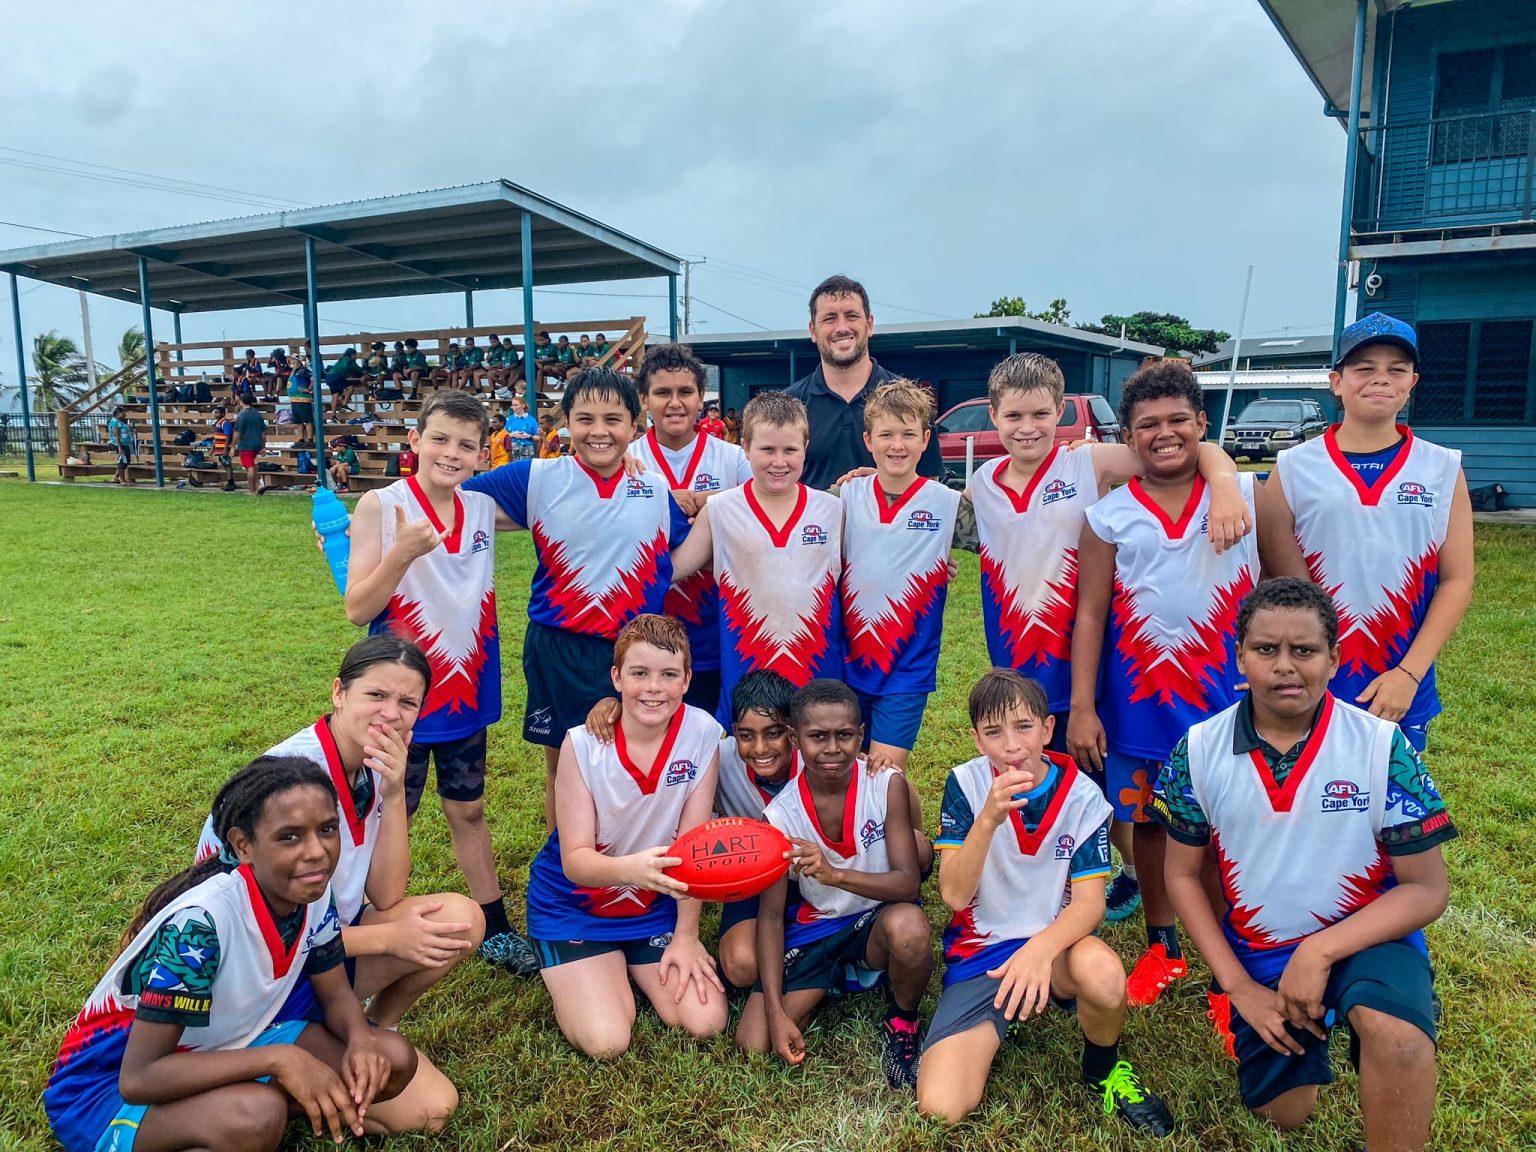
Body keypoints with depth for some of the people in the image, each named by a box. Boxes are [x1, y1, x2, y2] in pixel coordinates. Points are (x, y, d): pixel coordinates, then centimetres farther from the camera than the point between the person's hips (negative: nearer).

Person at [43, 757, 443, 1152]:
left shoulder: (313, 892, -12)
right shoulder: (199, 922, -32)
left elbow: (335, 993, 1)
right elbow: (139, 1078, -31)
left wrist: (360, 1039, -21)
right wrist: (279, 1059, -35)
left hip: (221, 1048, 7)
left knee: (392, 1059, -12)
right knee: (255, 1115, -38)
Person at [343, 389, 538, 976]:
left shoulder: (483, 507, 0)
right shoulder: (380, 507, -12)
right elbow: (357, 609, -14)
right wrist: (401, 553, -30)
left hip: (467, 690, 4)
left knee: (468, 811, 18)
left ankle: (494, 928, 31)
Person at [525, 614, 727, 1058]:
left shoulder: (702, 733, -18)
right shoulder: (582, 744, -23)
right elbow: (575, 860, -23)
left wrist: (686, 935, -8)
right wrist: (629, 869, -45)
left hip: (656, 904, 2)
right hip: (576, 902, -2)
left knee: (706, 1023, -7)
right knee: (606, 1042, -14)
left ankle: (628, 963, 20)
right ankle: (567, 969, 17)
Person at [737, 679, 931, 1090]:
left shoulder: (887, 785, -18)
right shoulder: (780, 815, -15)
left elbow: (908, 883, -22)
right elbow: (770, 916, -9)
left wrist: (836, 874, -40)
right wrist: (776, 1013, -16)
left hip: (878, 918, -1)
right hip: (814, 927, 1)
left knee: (908, 926, -37)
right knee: (753, 1044, -14)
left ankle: (902, 1024, -4)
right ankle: (823, 988, 16)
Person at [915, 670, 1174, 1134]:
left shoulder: (1082, 795, -10)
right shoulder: (966, 784, -11)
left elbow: (1090, 902, -14)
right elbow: (954, 894, -17)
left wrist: (1041, 948, -35)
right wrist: (989, 819, -34)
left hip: (1053, 943, 0)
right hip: (979, 950, 0)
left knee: (1103, 972, -37)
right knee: (941, 1109, -19)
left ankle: (1102, 1070, -2)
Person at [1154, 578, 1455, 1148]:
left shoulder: (1383, 746, -16)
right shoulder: (1199, 750, -11)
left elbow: (1428, 887, -13)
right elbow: (1183, 875, -1)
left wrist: (1321, 951, -23)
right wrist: (1238, 986, -6)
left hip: (1365, 938, -3)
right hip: (1258, 951, 3)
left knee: (1393, 1026, -35)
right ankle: (1306, 1025, 39)